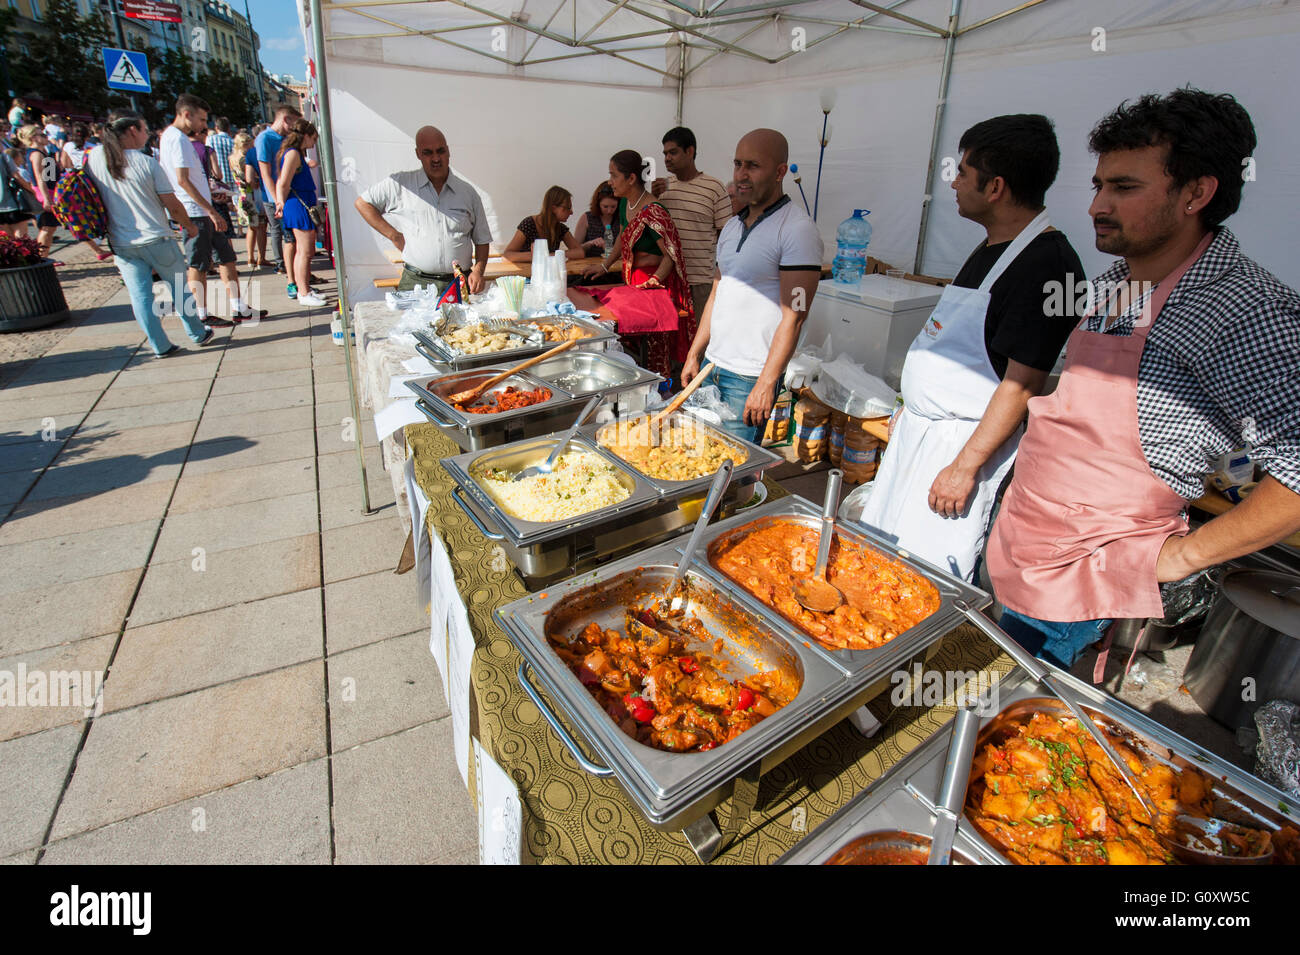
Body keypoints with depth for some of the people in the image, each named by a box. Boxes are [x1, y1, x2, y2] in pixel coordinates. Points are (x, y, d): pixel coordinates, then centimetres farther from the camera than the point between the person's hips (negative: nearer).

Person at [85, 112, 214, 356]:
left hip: (120, 244, 4)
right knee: (180, 287, 11)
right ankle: (198, 335, 20)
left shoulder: (93, 158, 2)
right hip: (157, 239, -3)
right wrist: (189, 225, 10)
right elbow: (173, 206, -8)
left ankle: (160, 346, 8)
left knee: (140, 294, 7)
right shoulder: (146, 162, -10)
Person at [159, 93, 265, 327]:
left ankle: (238, 309, 16)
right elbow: (183, 180, -21)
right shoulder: (178, 138, -14)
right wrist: (211, 211, -21)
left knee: (226, 256, 12)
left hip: (202, 211, 10)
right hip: (195, 213, -10)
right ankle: (202, 316, 7)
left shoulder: (170, 136, 17)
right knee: (198, 265, -2)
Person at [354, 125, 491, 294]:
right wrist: (394, 236, 6)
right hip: (415, 283, -1)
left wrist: (478, 270, -2)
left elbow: (482, 240, 15)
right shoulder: (401, 184, 7)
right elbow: (362, 203, 16)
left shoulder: (468, 192, 12)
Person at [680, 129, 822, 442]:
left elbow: (793, 317, -16)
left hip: (751, 378, -7)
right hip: (712, 365, 8)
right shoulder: (732, 226, 14)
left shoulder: (797, 229, -11)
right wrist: (694, 354, 16)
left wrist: (766, 383, -19)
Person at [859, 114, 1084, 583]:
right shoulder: (992, 248, 11)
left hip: (962, 442, -9)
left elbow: (1022, 384, -22)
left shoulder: (1048, 265, -18)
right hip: (919, 427, 10)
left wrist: (966, 466, -22)